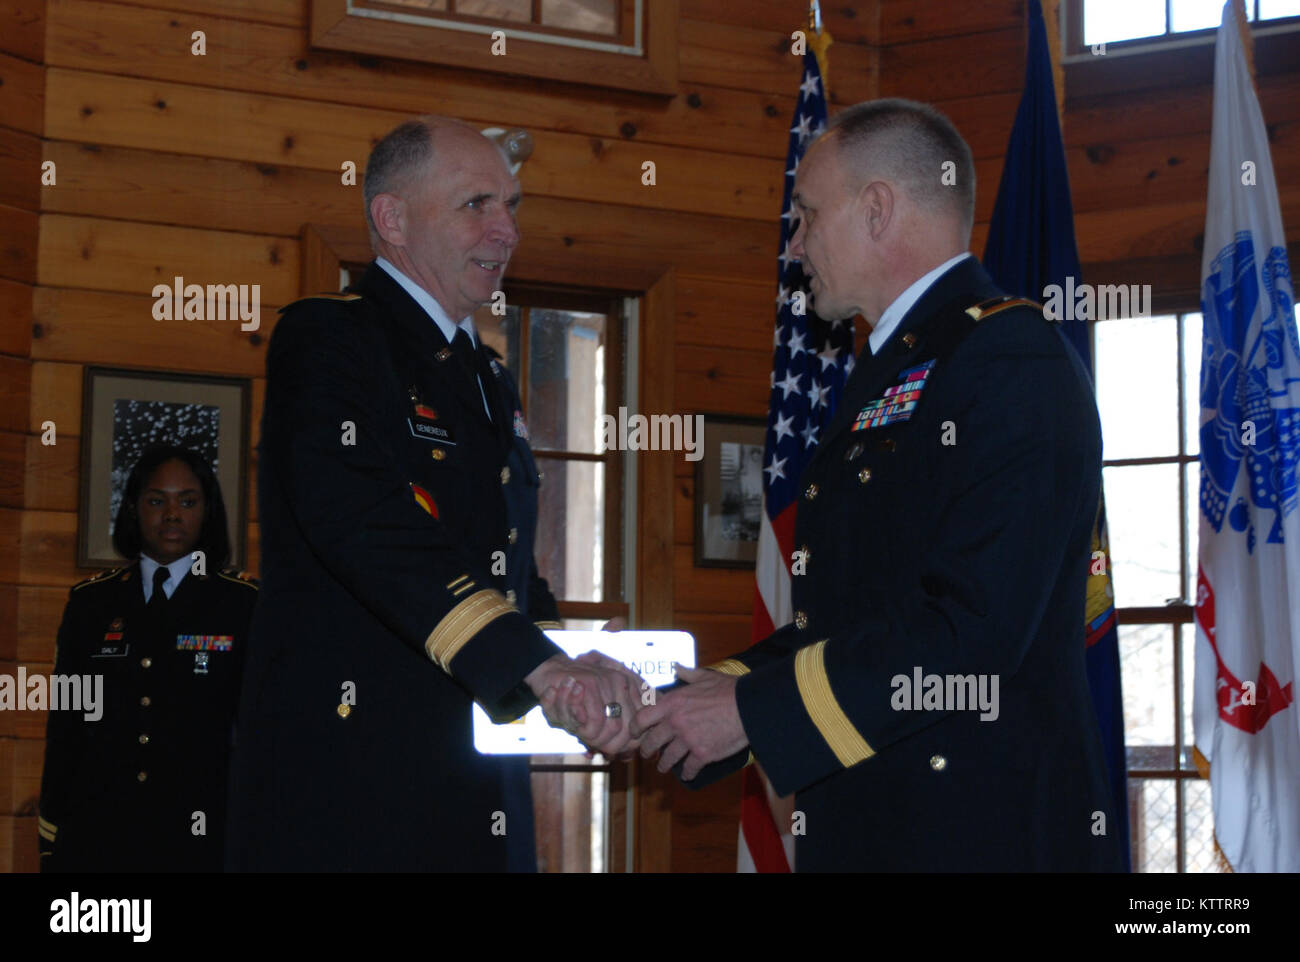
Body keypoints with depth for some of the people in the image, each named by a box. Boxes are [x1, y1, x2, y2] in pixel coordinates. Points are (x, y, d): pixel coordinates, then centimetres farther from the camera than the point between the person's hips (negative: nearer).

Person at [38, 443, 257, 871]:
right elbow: (64, 727, 8)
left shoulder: (245, 603, 1)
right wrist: (51, 843, 4)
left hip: (199, 837, -2)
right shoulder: (90, 603, 8)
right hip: (97, 838, 2)